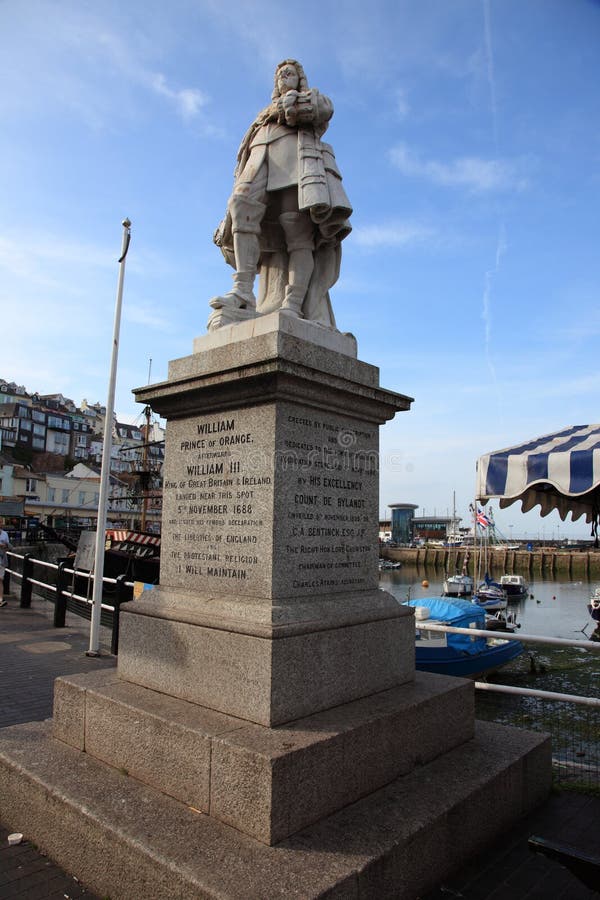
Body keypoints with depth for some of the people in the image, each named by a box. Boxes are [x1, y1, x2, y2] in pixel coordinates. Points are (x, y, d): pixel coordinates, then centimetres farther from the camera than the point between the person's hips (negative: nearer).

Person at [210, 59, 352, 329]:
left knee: (297, 229, -25)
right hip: (263, 161, 4)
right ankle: (243, 290, -42)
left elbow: (324, 109, 5)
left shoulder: (314, 97, 30)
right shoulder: (265, 117, 42)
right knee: (243, 207, -29)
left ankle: (293, 306, -40)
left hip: (296, 158, -3)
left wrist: (287, 105, 9)